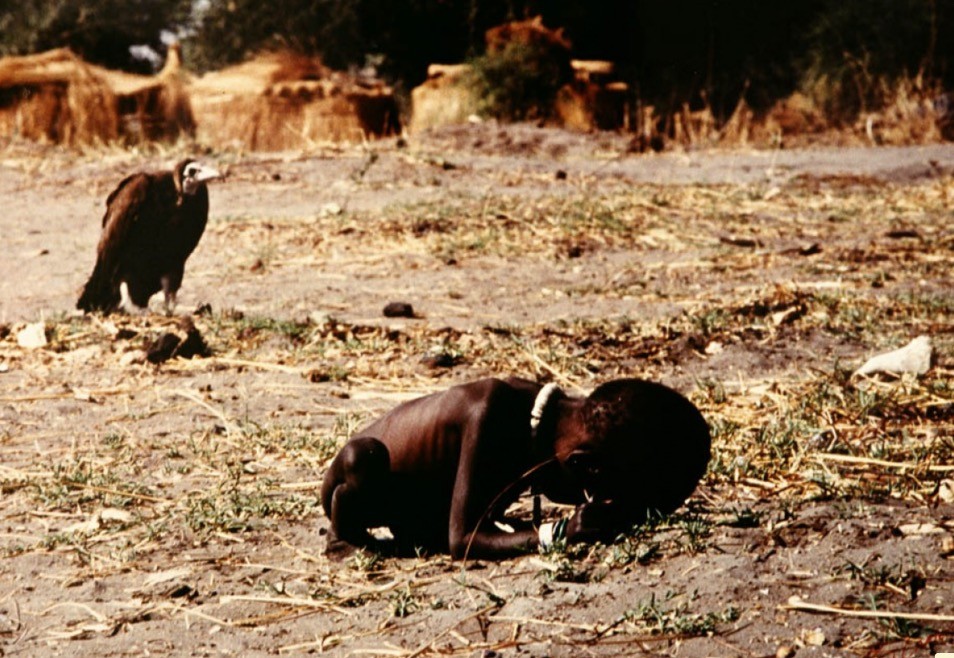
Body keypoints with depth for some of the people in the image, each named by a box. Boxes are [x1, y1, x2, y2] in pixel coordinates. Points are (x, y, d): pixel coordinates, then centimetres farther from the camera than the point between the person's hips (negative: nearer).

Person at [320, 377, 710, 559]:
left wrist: (621, 511, -24)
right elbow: (462, 542, -38)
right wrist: (558, 534, -48)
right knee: (364, 456, -37)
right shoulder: (493, 410, -37)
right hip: (355, 485, -9)